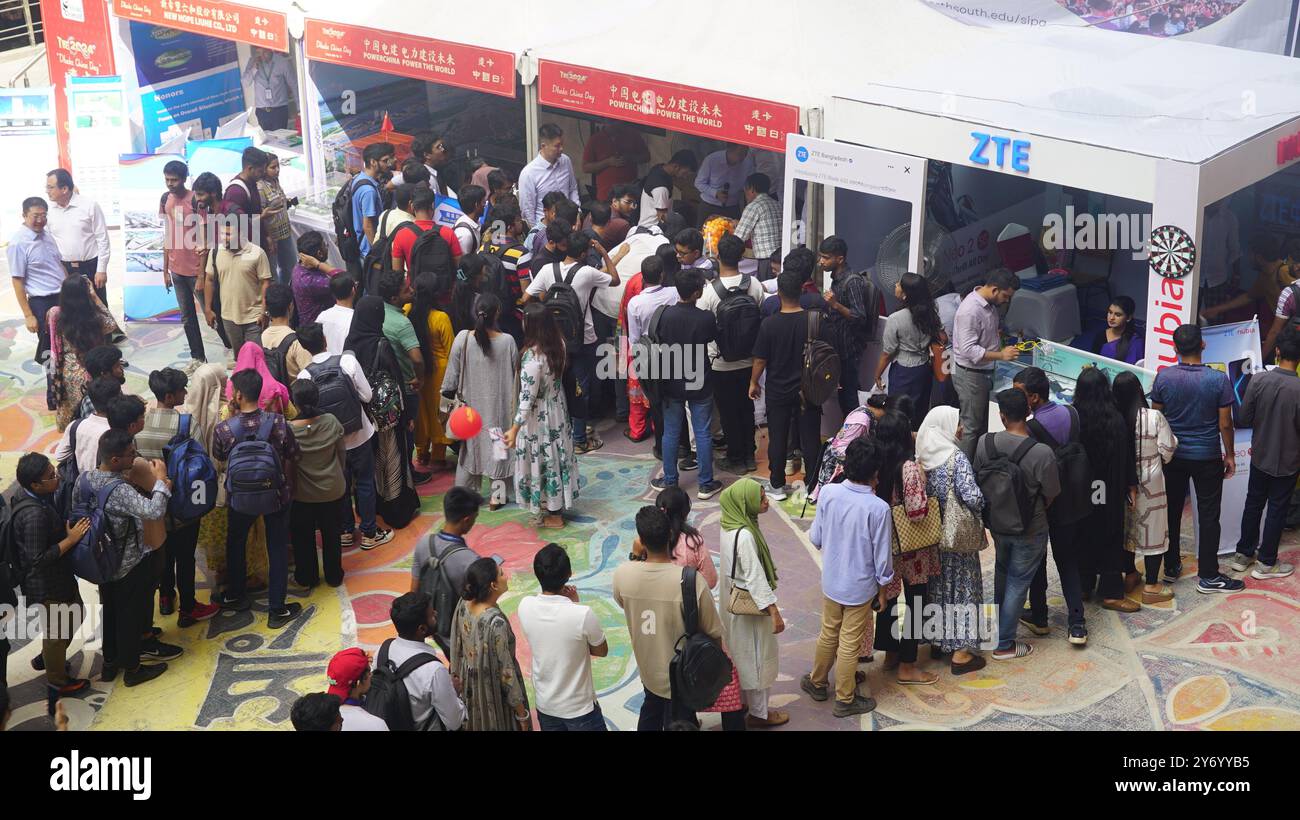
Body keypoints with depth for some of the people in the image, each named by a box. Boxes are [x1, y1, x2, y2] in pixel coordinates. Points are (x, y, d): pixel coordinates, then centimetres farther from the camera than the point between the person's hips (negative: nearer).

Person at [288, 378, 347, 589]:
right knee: (331, 533, 20)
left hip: (302, 494, -2)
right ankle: (334, 575, 34)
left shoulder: (288, 430, -24)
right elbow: (342, 452, -4)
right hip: (332, 490, 2)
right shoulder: (331, 422, -18)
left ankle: (307, 577, 32)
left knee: (303, 536, 18)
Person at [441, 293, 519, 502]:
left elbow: (452, 374, -6)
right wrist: (515, 403, 9)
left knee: (470, 445, 16)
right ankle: (498, 494, 18)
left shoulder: (463, 339, -15)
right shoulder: (507, 342, -16)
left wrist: (449, 395, 9)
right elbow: (516, 375, -5)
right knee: (498, 445, 12)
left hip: (472, 403, 1)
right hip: (499, 406, -1)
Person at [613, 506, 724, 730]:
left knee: (650, 713, 30)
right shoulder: (691, 581, -32)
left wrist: (635, 558, -2)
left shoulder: (622, 575, -22)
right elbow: (713, 632, -18)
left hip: (647, 668, 4)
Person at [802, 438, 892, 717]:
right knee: (850, 644, 12)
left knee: (828, 634, 25)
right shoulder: (878, 508, -25)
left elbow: (816, 538, -3)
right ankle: (845, 700, 27)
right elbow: (882, 555, -15)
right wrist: (883, 588, 1)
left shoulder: (828, 493, -15)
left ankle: (817, 683, 43)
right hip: (860, 587, -3)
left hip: (831, 581, 4)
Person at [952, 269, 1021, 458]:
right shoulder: (970, 310, -27)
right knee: (970, 427, 0)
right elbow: (969, 350, -30)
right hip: (970, 374, -10)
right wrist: (1001, 355, -30)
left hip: (985, 371, 10)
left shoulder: (989, 304, 3)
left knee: (983, 423, 18)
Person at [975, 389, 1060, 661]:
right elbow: (1051, 495, -13)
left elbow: (978, 481, -2)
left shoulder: (985, 443, -16)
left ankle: (998, 624, 49)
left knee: (1002, 573, 28)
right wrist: (1037, 513, 8)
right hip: (1030, 529, -4)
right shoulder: (1042, 453, -26)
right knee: (1018, 582, 11)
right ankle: (1004, 644, 21)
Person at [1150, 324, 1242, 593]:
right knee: (1208, 516, 6)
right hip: (1208, 457, -2)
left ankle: (1171, 567, 25)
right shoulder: (1219, 379, -14)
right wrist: (1230, 455, 4)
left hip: (1172, 456, 2)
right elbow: (1225, 424, -9)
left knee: (1172, 511, 15)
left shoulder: (1163, 377, -9)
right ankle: (1208, 576, 11)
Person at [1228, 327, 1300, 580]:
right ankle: (1267, 563, 19)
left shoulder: (1258, 380, -15)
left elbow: (1243, 420, -8)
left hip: (1260, 456, 3)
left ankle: (1243, 554, 30)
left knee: (1253, 503, 19)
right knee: (1277, 509, 10)